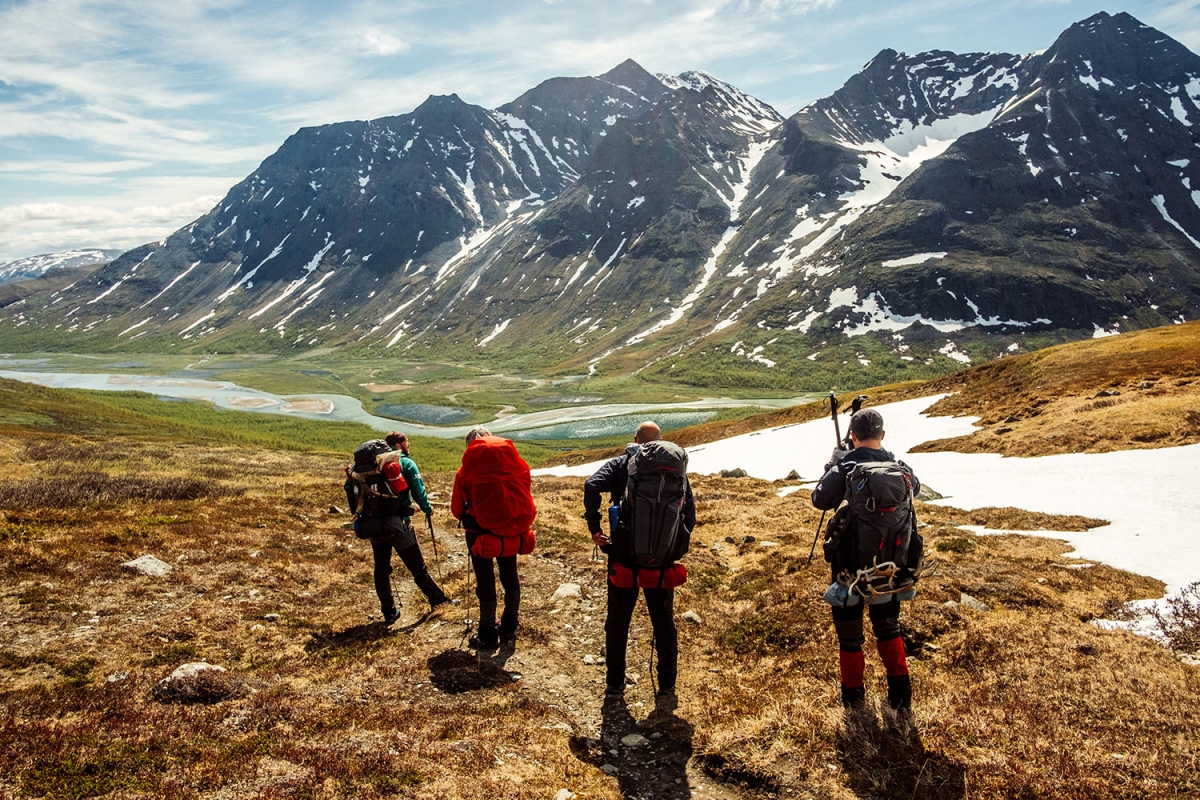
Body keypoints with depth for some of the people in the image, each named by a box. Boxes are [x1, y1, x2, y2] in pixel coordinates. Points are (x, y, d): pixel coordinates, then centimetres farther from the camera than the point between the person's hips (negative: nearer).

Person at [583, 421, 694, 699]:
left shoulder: (620, 464, 2)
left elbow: (592, 486, -16)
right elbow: (690, 508, 0)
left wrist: (594, 526, -9)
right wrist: (679, 544, 8)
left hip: (624, 554, -1)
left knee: (617, 620, 13)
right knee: (664, 621, 14)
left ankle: (615, 683, 20)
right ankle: (666, 685, 21)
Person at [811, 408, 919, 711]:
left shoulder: (844, 468, -18)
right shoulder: (898, 466, -4)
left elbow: (820, 499, -8)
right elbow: (914, 487, 18)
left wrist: (832, 465, 4)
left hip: (850, 561, -4)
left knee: (849, 630, 10)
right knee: (888, 626, 22)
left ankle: (853, 695, 19)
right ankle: (901, 692, 24)